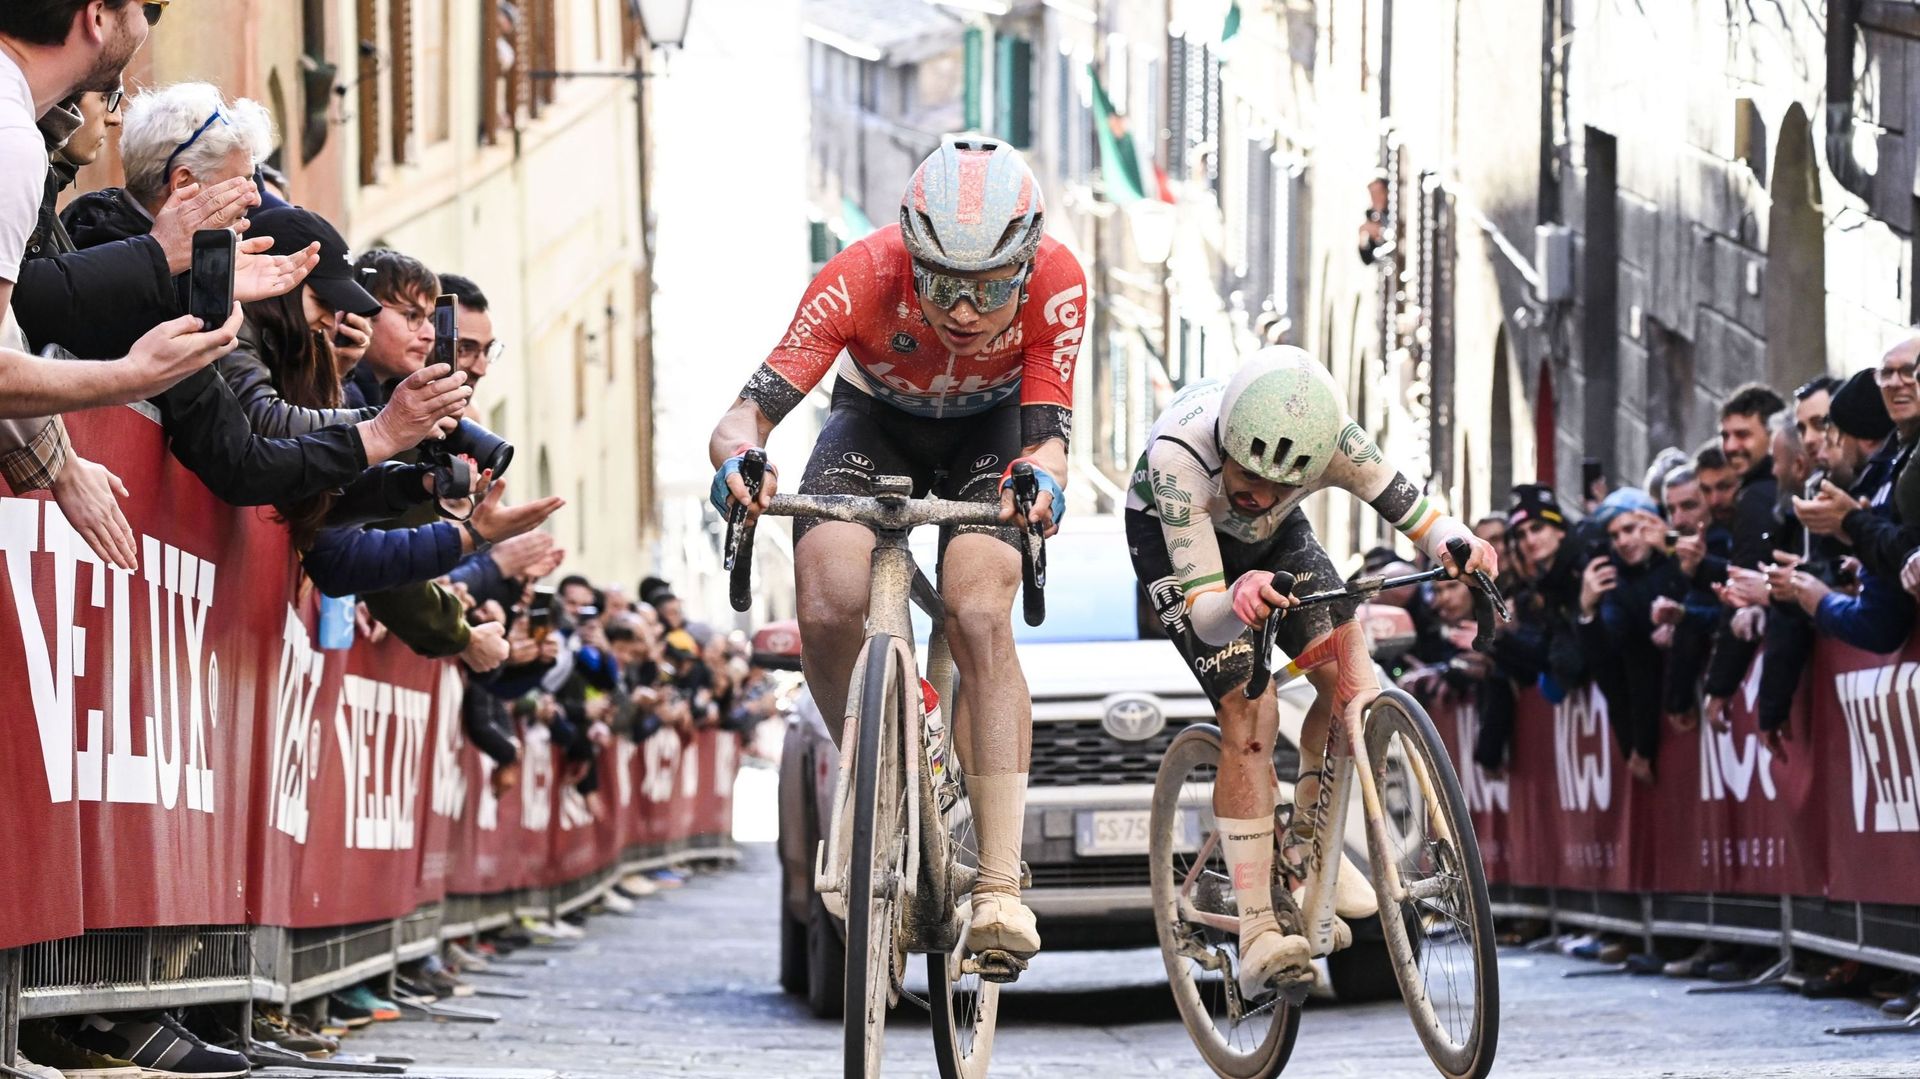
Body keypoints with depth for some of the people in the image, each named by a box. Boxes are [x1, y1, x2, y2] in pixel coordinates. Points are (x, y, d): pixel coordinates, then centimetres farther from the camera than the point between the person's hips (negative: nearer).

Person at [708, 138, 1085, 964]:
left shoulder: (1055, 283, -32)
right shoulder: (861, 279, -35)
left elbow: (1047, 435, -31)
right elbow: (750, 411, -36)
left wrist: (1041, 477, -55)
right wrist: (738, 457, -59)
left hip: (987, 432, 0)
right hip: (875, 423, 0)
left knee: (979, 616, -27)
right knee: (828, 608, -27)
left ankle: (1001, 886, -28)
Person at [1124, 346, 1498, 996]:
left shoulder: (1331, 437, -34)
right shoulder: (1178, 454, -42)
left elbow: (1411, 510, -27)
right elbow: (1205, 618, -43)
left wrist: (1456, 543, -50)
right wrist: (1238, 602, -66)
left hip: (1271, 539, 4)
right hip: (1171, 537, -4)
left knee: (1351, 681, -16)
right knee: (1249, 715, -20)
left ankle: (1306, 842, 10)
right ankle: (1257, 937, -18)